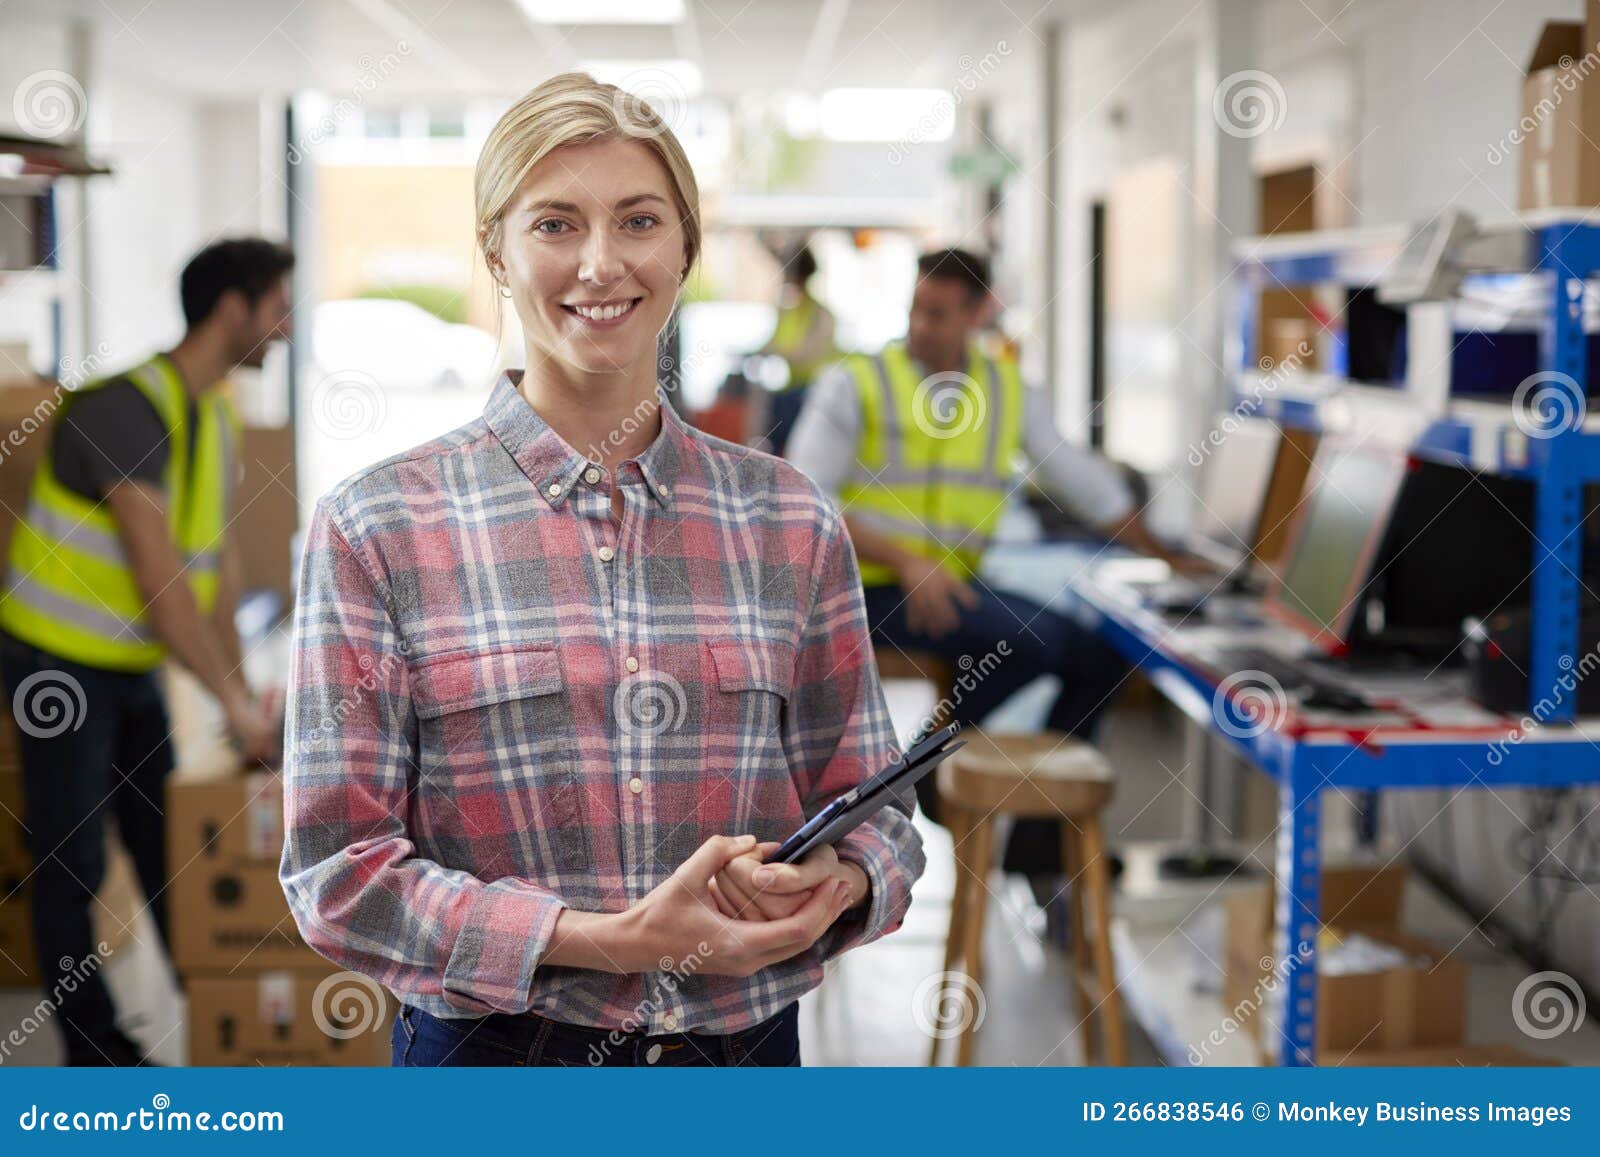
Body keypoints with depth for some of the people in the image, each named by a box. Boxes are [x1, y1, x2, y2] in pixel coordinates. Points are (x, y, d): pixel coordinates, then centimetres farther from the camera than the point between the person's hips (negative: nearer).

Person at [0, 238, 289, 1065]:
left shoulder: (217, 412, 3)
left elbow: (218, 562, 7)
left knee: (167, 849, 16)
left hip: (133, 667, 8)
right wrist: (234, 701, -22)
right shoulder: (126, 406, -25)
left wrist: (240, 693, 4)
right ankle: (96, 1054, 16)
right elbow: (160, 578, -28)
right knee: (72, 867, 3)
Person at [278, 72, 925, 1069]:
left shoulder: (792, 524, 0)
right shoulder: (375, 528, -8)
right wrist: (616, 940, -21)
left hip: (745, 1048, 3)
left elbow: (874, 812, 6)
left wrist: (833, 885, -17)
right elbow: (338, 872, -11)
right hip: (489, 1053, -2)